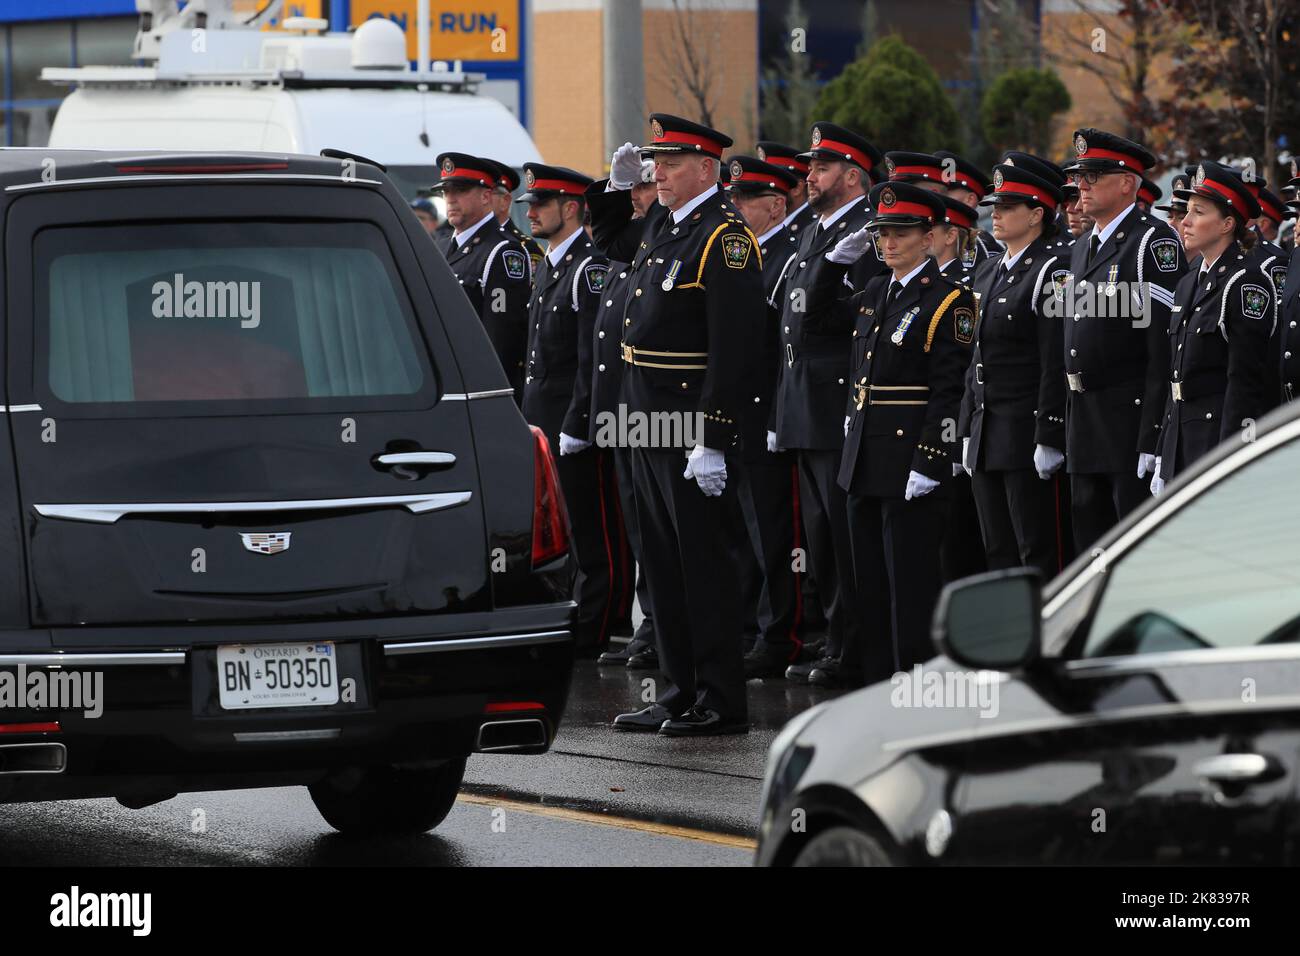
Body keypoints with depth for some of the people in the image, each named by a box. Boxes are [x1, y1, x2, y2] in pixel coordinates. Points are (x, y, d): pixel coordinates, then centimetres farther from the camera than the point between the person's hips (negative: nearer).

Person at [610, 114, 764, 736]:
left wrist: (711, 442, -22)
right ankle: (680, 694, 19)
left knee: (702, 561, -5)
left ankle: (721, 702, -1)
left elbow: (730, 348, -19)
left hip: (693, 427, -9)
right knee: (664, 562, 12)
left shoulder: (725, 238, -14)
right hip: (648, 423, 9)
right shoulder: (662, 230, 15)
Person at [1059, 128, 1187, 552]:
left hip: (1132, 416, -9)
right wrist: (1063, 425, 16)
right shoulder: (1082, 249, 18)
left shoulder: (1154, 244, -11)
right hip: (1083, 418, 9)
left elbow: (1165, 345, -17)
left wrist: (1153, 435, -22)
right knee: (1089, 531, 11)